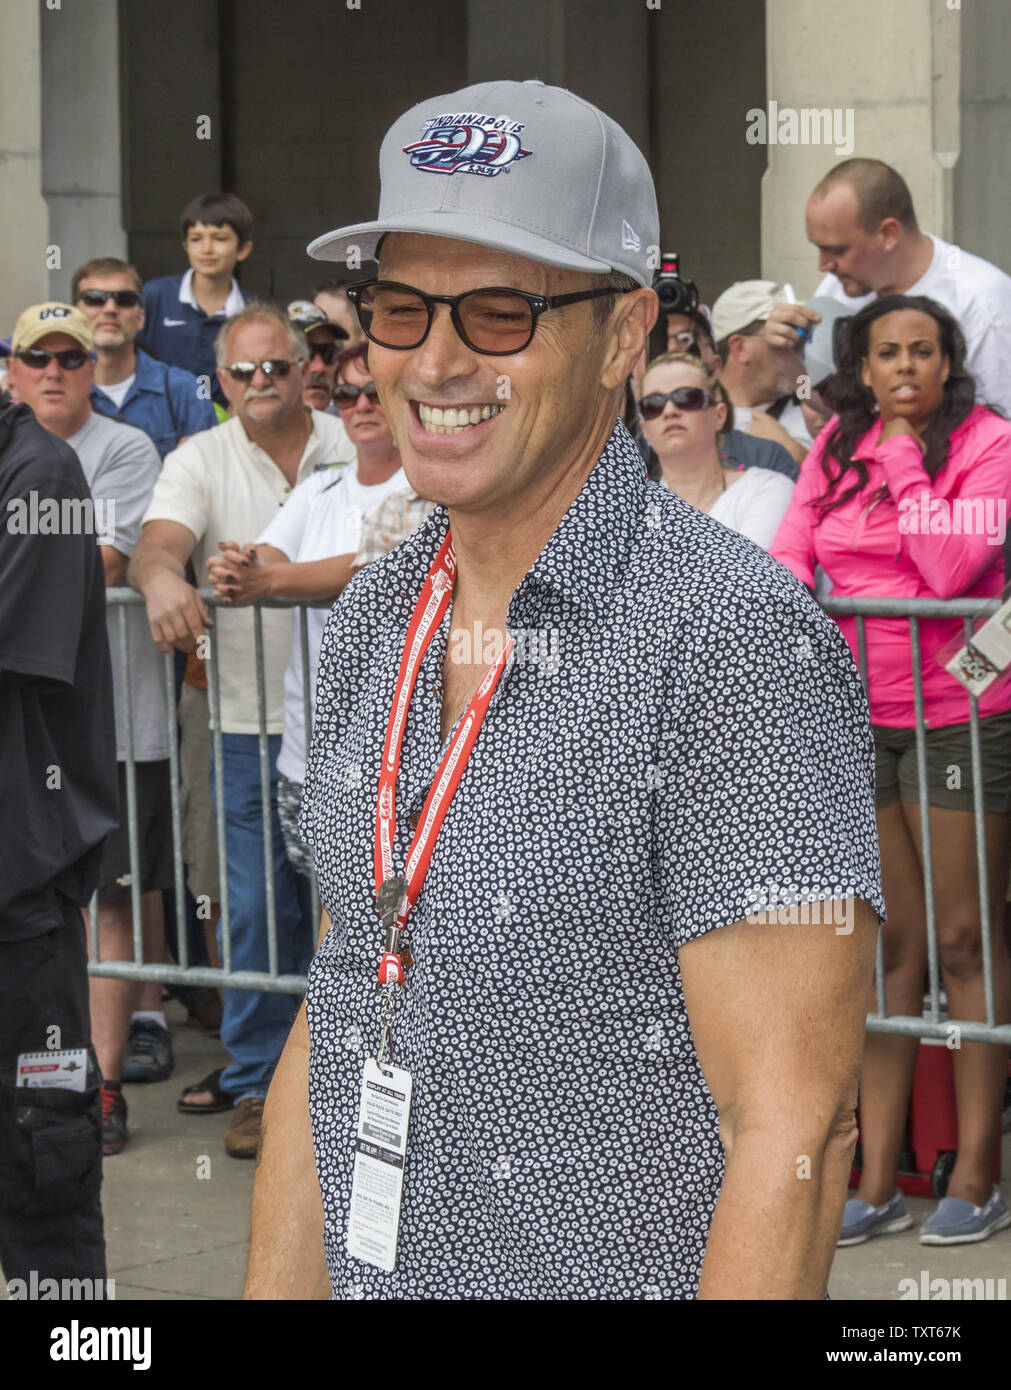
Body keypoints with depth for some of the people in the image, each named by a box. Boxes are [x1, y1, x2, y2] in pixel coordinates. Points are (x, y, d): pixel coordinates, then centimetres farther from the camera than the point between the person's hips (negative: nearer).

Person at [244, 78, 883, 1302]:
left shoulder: (734, 641, -19)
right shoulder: (375, 621, 5)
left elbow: (794, 1136, -21)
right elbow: (332, 1031, 12)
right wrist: (276, 1293, 8)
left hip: (624, 1271, -7)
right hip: (375, 1271, 7)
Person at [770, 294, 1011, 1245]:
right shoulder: (837, 447, 9)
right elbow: (790, 546, 6)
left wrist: (906, 467, -17)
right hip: (855, 712, 6)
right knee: (889, 946, 10)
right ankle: (876, 1183, 14)